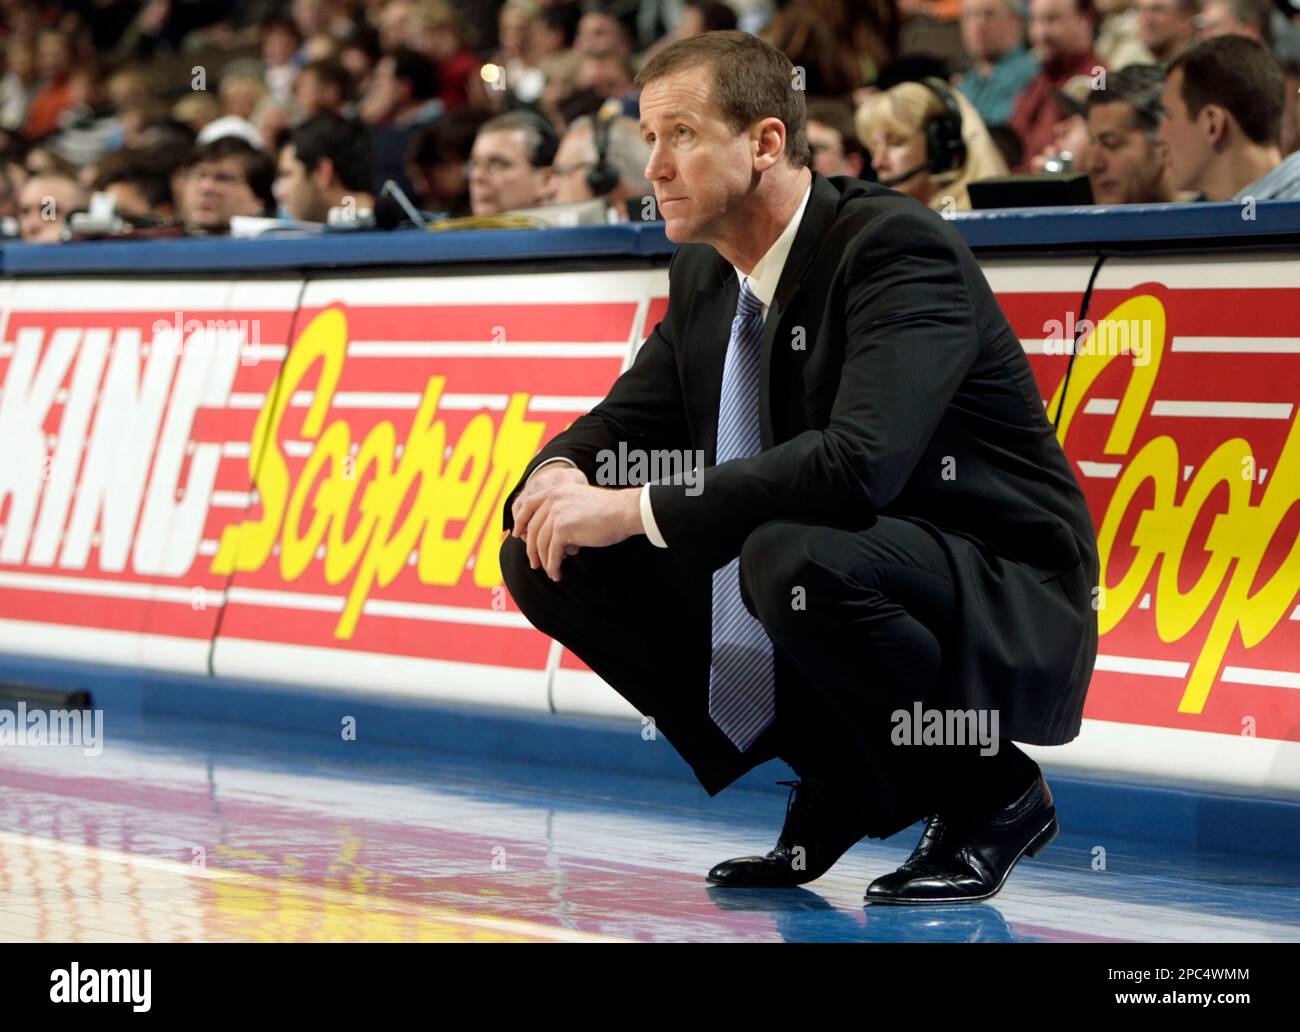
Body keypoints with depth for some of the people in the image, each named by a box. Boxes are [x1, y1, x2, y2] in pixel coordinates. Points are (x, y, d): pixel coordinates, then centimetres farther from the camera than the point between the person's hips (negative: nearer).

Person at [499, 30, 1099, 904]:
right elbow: (627, 422, 15)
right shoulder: (706, 275, 5)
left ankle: (991, 792, -11)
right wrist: (560, 473, -12)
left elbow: (860, 465, -35)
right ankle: (845, 784, 8)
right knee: (548, 561, 0)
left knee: (792, 555, -39)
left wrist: (636, 508, -31)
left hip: (1005, 617, -8)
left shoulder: (898, 247, -21)